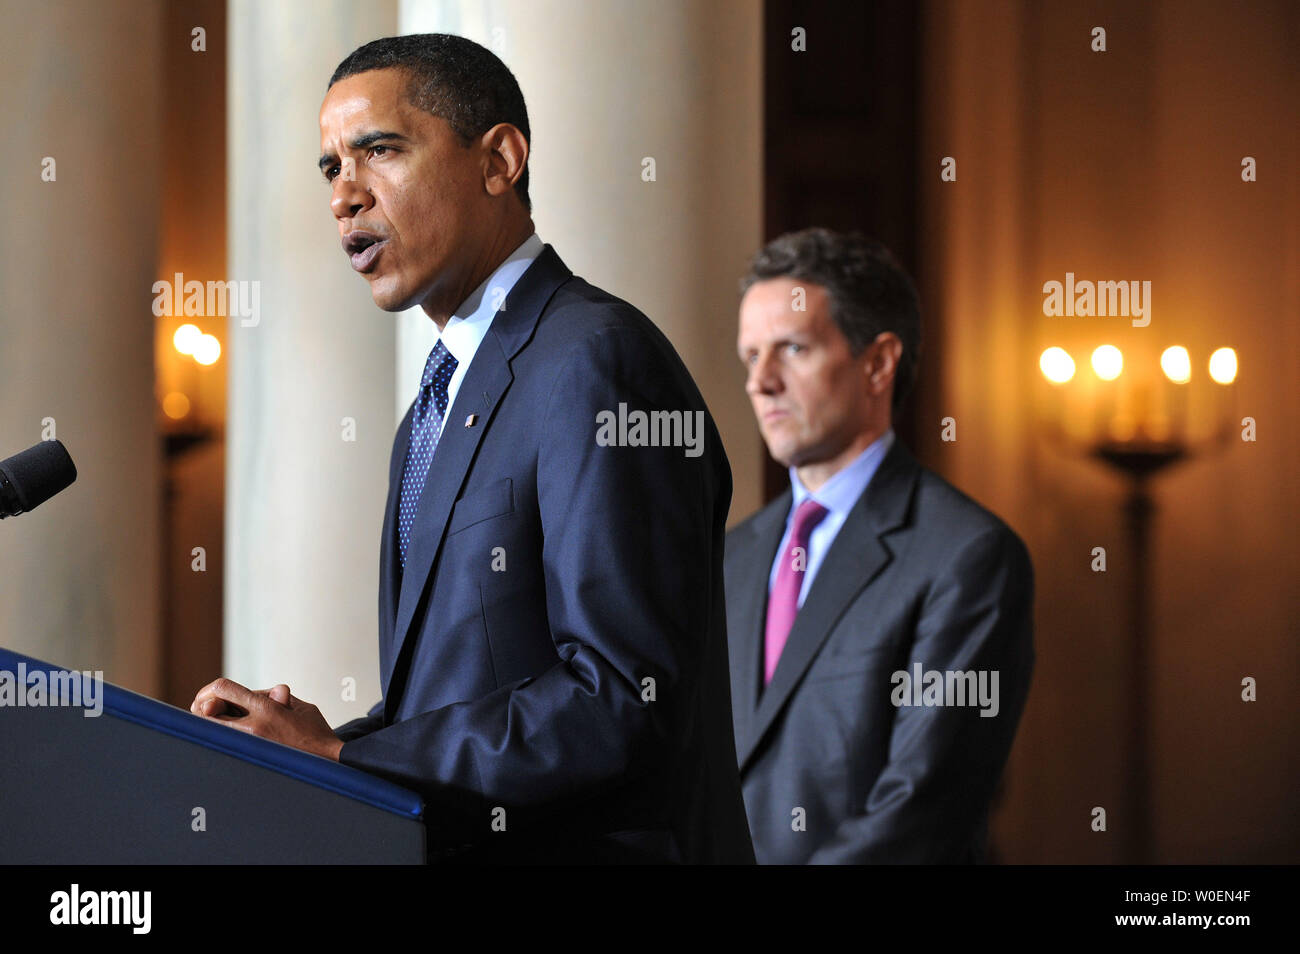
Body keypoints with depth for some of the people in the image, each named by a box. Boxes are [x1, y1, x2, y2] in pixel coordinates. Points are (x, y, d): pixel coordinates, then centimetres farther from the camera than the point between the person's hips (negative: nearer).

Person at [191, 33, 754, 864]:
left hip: (599, 846, -8)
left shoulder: (596, 360, -13)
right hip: (458, 854, 8)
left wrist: (342, 759, -17)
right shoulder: (432, 420, 17)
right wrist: (301, 743, -2)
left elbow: (623, 702, -21)